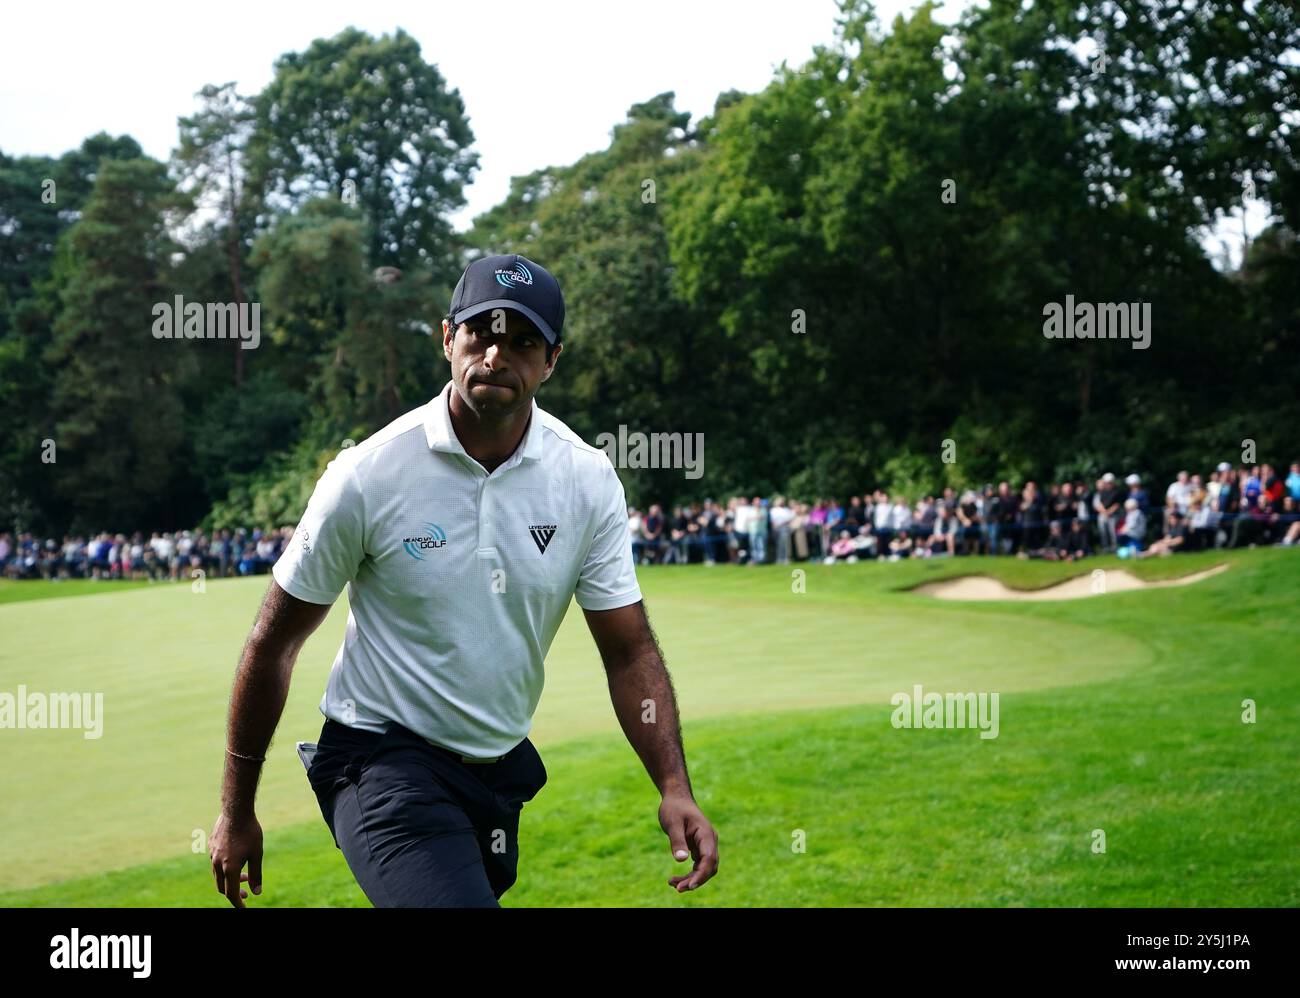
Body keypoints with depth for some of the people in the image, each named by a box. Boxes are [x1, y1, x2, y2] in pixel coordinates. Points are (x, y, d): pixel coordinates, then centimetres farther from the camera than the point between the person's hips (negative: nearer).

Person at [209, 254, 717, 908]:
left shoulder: (589, 480, -3)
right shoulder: (368, 475, -13)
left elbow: (629, 651, 1)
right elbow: (273, 644, -4)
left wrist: (674, 786, -14)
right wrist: (236, 812, 0)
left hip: (504, 769, 6)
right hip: (382, 757, -5)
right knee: (456, 900, -29)